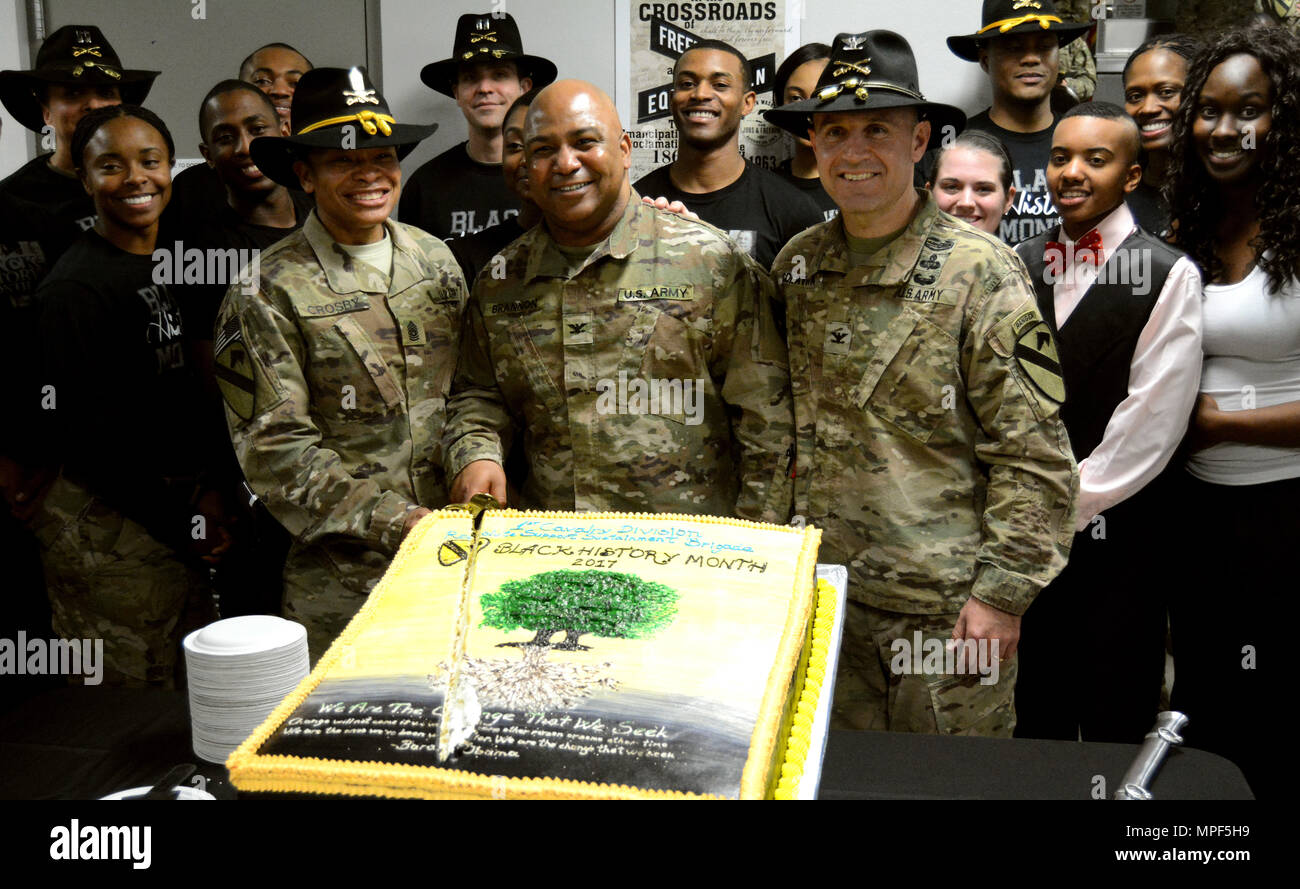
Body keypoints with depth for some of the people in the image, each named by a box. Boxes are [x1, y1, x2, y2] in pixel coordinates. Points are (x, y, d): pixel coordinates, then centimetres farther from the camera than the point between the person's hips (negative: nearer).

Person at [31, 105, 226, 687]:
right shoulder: (74, 289, -15)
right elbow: (77, 432, -18)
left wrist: (203, 494, 1)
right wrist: (181, 521, -14)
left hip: (178, 520, 8)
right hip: (109, 533, -8)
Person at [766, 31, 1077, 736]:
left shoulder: (980, 272, -11)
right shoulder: (795, 266, 5)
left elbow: (1034, 458, -11)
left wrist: (1002, 593, -14)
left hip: (947, 605, -4)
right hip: (823, 594, 5)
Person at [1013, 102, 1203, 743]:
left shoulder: (1170, 275, -6)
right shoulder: (1020, 264, 7)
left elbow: (1153, 422, -11)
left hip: (1114, 532, -4)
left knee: (1116, 719, 7)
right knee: (1037, 702, 16)